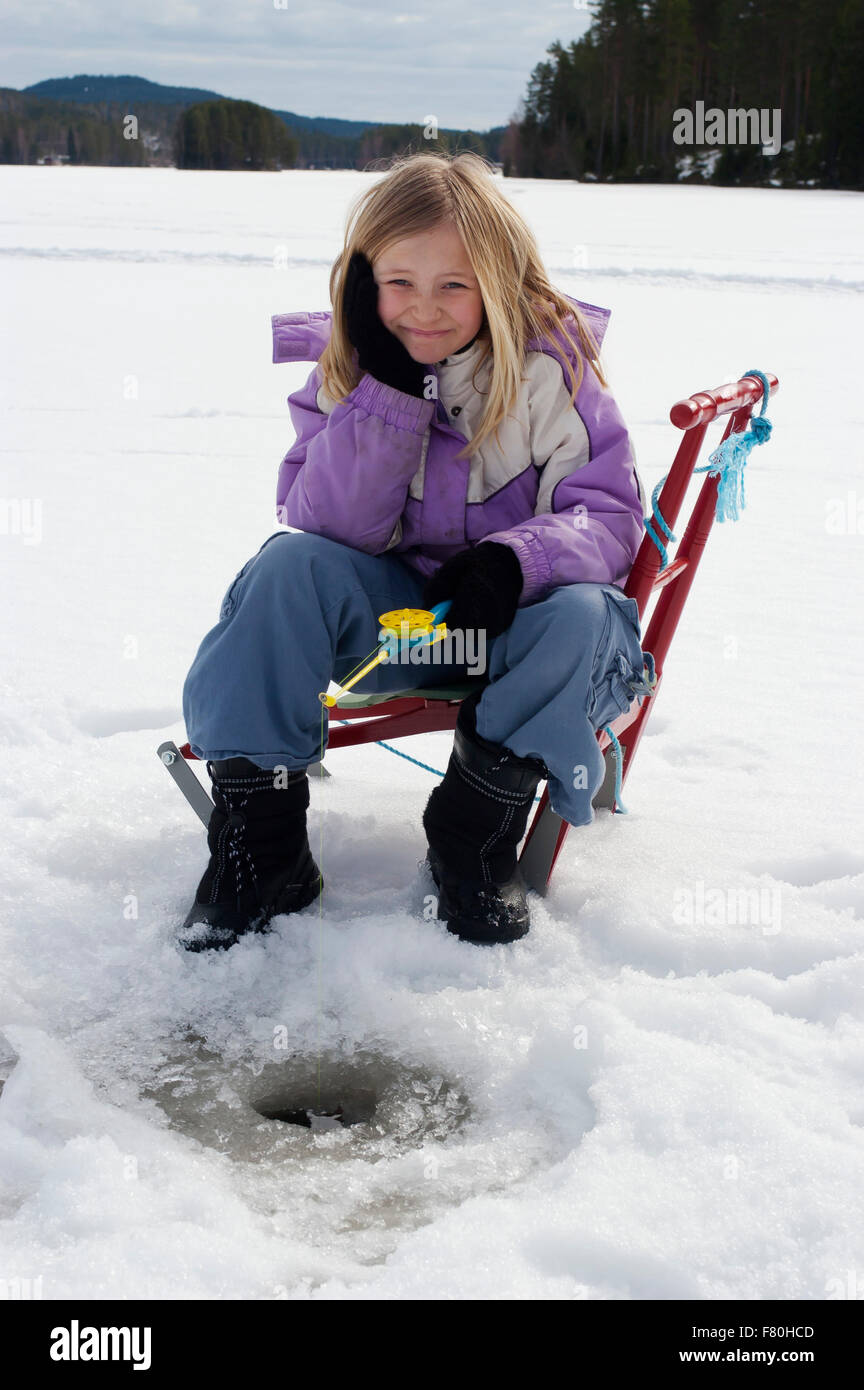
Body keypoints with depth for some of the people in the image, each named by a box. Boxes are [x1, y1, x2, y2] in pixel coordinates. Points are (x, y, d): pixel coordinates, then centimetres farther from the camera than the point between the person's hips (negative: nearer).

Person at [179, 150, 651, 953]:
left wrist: (515, 560, -35)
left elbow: (609, 514, -14)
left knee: (584, 618, -33)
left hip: (511, 618, -1)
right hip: (392, 612, 1)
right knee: (289, 566, -25)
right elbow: (331, 525, -16)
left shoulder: (554, 367, -9)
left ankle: (474, 832, -18)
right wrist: (389, 388, -26)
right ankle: (259, 833, -20)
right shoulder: (346, 367, -5)